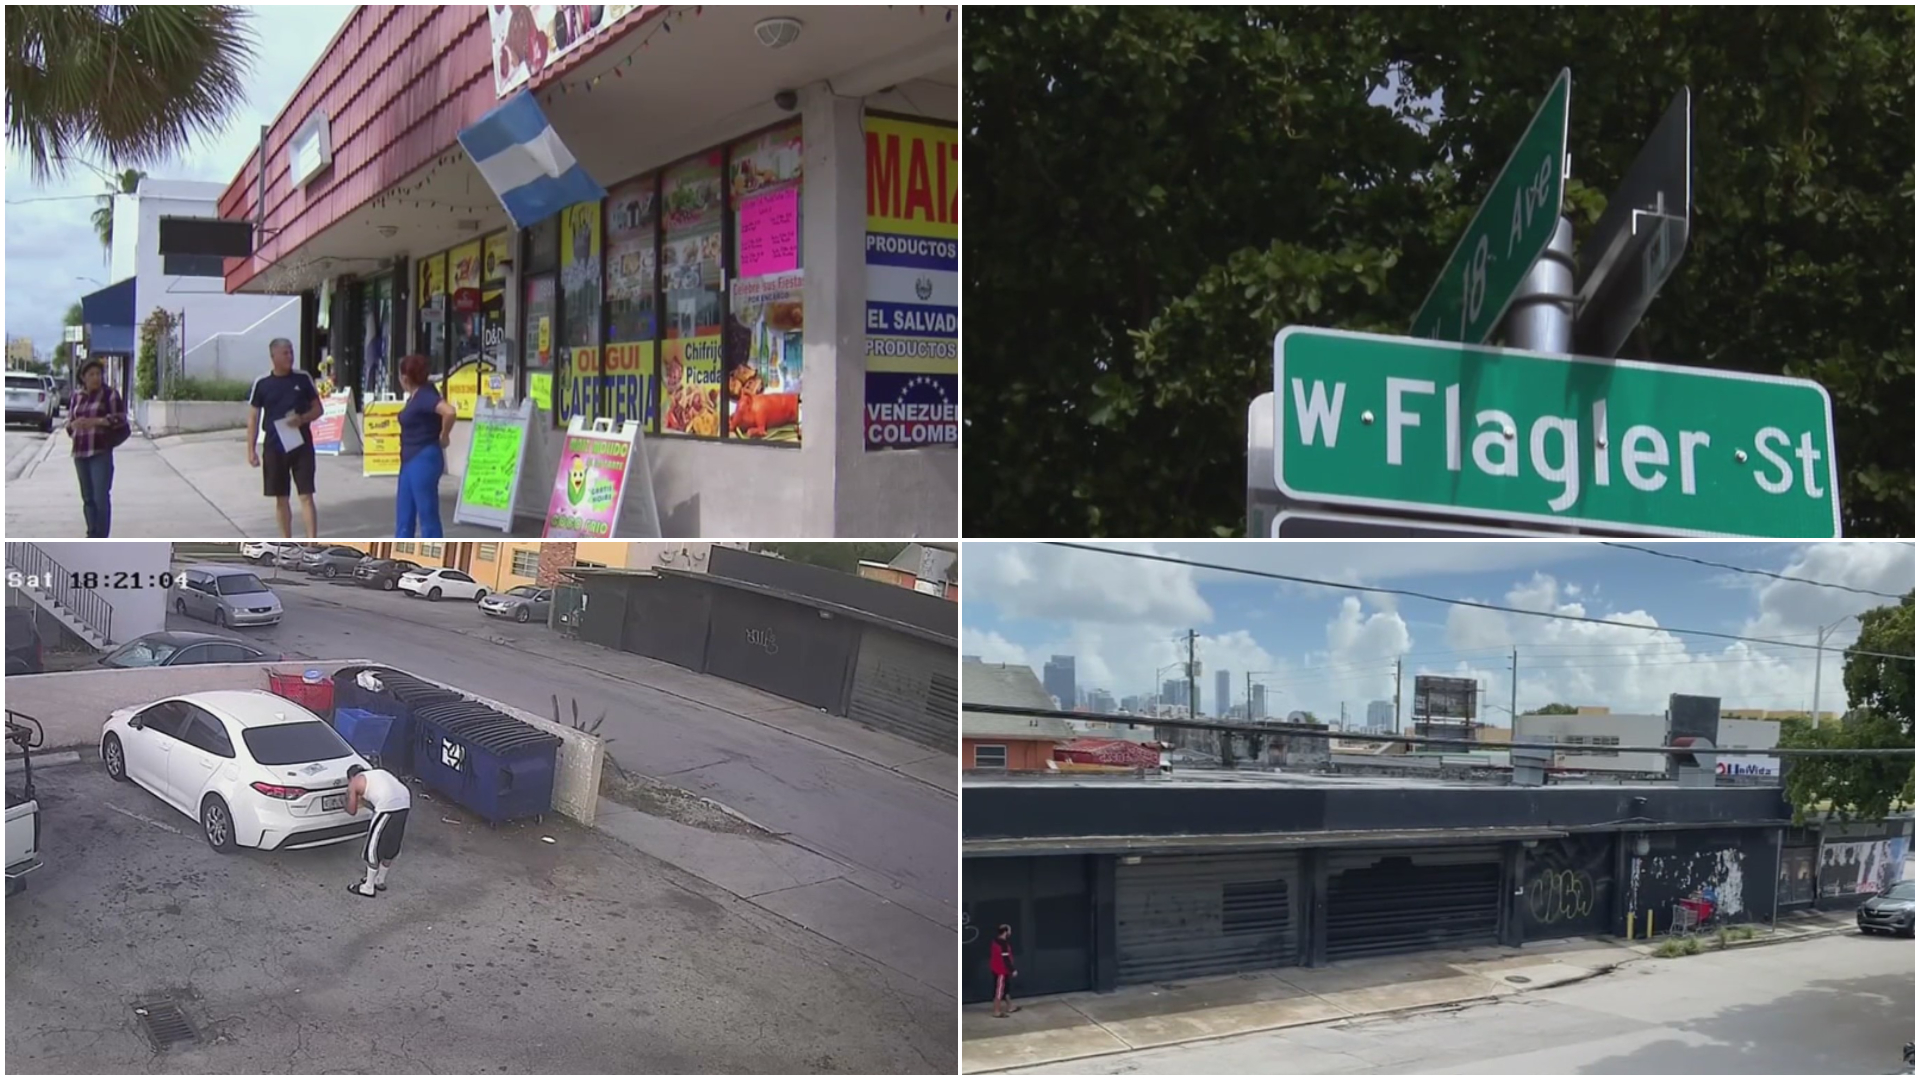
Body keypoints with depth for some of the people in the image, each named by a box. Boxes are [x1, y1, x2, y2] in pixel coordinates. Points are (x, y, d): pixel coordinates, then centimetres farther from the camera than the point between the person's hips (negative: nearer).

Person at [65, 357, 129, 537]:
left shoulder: (110, 394, 0)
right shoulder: (77, 396, 14)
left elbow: (120, 419, -6)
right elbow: (69, 422, 16)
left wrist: (94, 421, -17)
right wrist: (75, 424, -8)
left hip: (101, 451, -5)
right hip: (80, 452, 5)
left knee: (101, 497, -11)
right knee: (88, 497, 10)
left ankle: (101, 537, -9)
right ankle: (92, 534, 18)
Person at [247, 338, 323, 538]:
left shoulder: (303, 379, 1)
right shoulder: (262, 383, 0)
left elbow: (317, 409, 7)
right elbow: (253, 418, 4)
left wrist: (302, 419, -14)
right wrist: (251, 450, -2)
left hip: (301, 445, -1)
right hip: (274, 448, 1)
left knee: (306, 495, -6)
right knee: (281, 498, 9)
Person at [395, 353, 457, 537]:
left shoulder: (424, 396, -18)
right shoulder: (415, 396, 10)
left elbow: (449, 412, -34)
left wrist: (443, 436, -20)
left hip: (424, 460, -10)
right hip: (410, 460, 10)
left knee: (427, 515, -3)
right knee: (404, 514, 14)